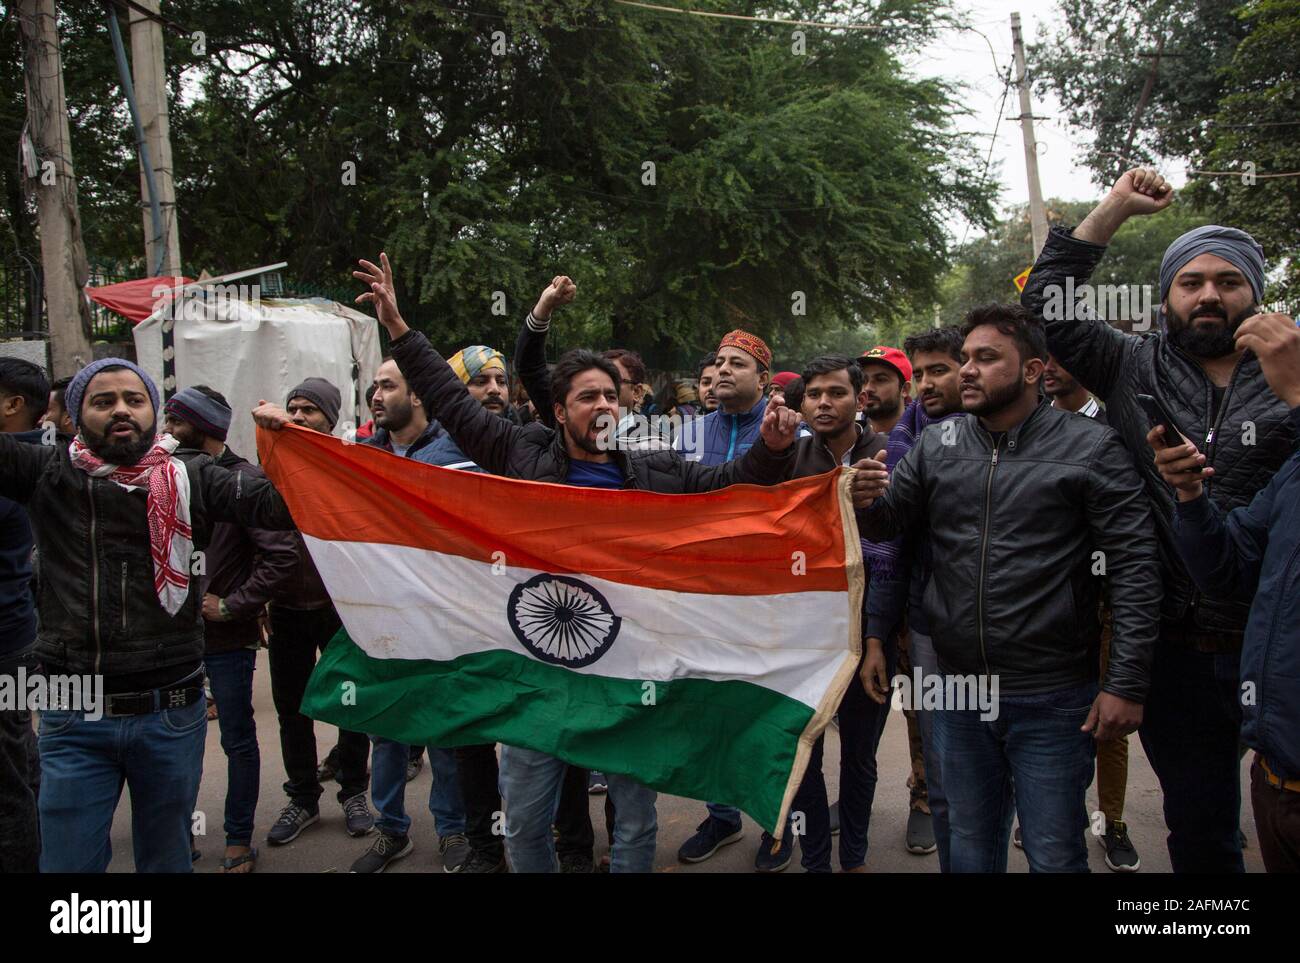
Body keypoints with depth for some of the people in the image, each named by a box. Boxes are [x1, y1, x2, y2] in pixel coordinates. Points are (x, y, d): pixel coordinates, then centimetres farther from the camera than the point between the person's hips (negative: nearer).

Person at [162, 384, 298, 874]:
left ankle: (238, 842, 20)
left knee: (238, 741, 8)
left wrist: (231, 605, -19)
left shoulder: (245, 481, -14)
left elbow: (280, 556, -21)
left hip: (226, 639, -6)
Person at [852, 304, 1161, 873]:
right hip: (959, 692, 4)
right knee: (969, 851, 19)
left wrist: (1125, 684, -14)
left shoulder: (1092, 449, -8)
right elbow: (887, 523, 7)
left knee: (1054, 857, 9)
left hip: (1052, 700, -4)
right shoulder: (936, 448, 4)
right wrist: (865, 501, -17)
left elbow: (1135, 570, -10)